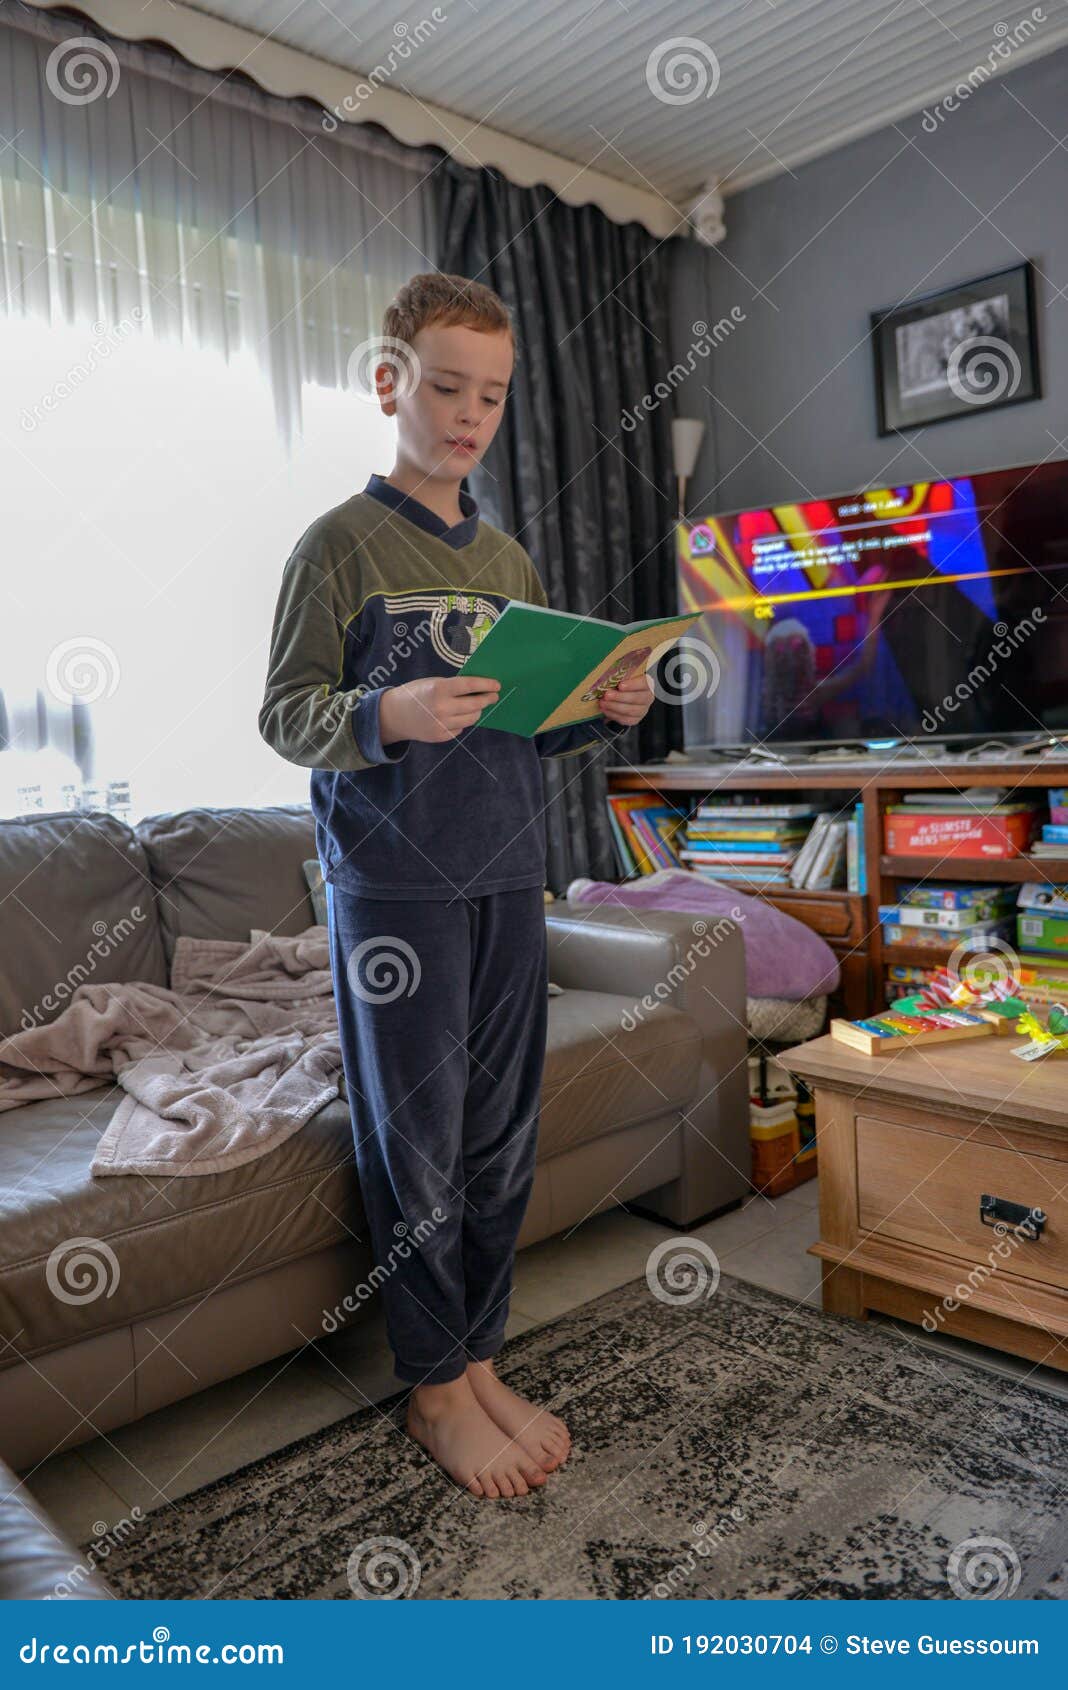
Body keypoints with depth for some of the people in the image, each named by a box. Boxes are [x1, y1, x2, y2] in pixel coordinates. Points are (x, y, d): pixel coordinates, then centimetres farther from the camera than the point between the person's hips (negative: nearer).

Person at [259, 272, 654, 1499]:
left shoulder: (510, 559, 15)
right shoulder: (339, 544, -2)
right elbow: (285, 717, -6)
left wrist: (605, 713, -1)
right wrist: (387, 716, -25)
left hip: (508, 884, 6)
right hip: (393, 891, -5)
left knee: (500, 1143, 11)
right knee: (417, 1150, 3)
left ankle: (479, 1361, 29)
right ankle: (435, 1387, 22)